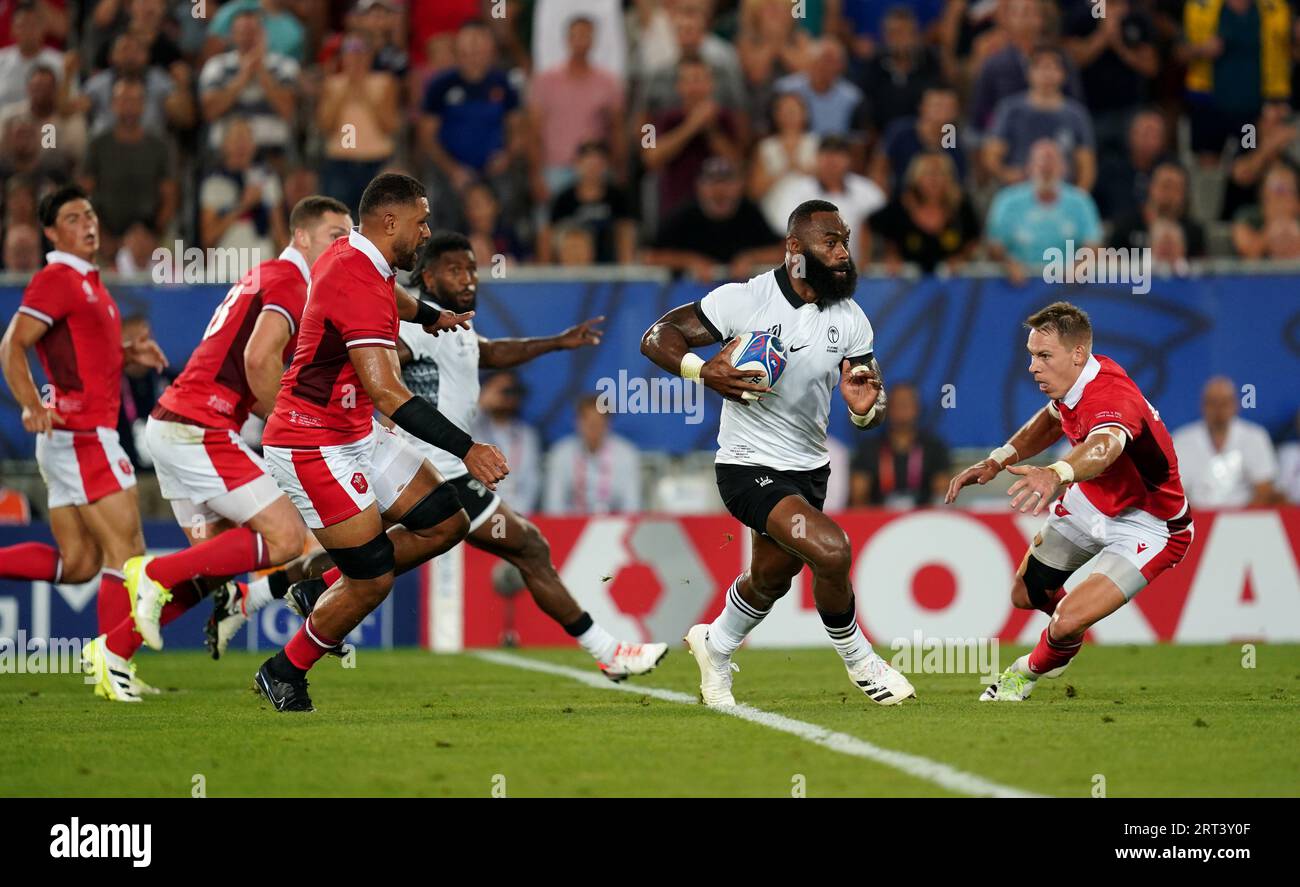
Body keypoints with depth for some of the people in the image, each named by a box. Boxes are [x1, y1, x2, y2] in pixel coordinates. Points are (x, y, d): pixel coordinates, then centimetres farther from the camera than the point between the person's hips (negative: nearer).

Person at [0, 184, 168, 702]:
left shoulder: (87, 281, 19)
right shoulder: (56, 279, -10)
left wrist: (130, 354, 11)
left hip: (85, 435, 9)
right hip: (79, 432, -9)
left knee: (77, 562, 8)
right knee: (126, 548, -8)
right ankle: (112, 664, -6)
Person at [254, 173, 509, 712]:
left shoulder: (352, 256, 6)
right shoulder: (360, 287, -25)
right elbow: (386, 392, -33)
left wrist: (432, 316, 54)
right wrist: (465, 450, -35)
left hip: (357, 435, 10)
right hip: (313, 448, -10)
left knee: (445, 524, 6)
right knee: (373, 579, -7)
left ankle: (329, 590, 17)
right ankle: (283, 675, 13)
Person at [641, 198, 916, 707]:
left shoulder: (850, 320, -3)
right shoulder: (744, 300, -17)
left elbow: (876, 413, -1)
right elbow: (656, 339, -13)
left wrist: (865, 408, -26)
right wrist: (703, 370, -32)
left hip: (808, 469, 7)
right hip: (750, 468, -7)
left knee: (771, 578, 24)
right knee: (831, 551, -25)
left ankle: (715, 646, 53)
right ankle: (857, 659, -1)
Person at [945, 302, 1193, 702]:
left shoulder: (1111, 399, -37)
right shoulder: (1075, 383, -9)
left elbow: (1104, 446, -62)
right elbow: (1052, 420, 15)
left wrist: (1057, 473, -83)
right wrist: (999, 459, 1)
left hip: (1146, 526, -9)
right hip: (1090, 502, 9)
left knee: (1067, 623, -19)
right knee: (1026, 594, 15)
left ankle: (1036, 668, 16)